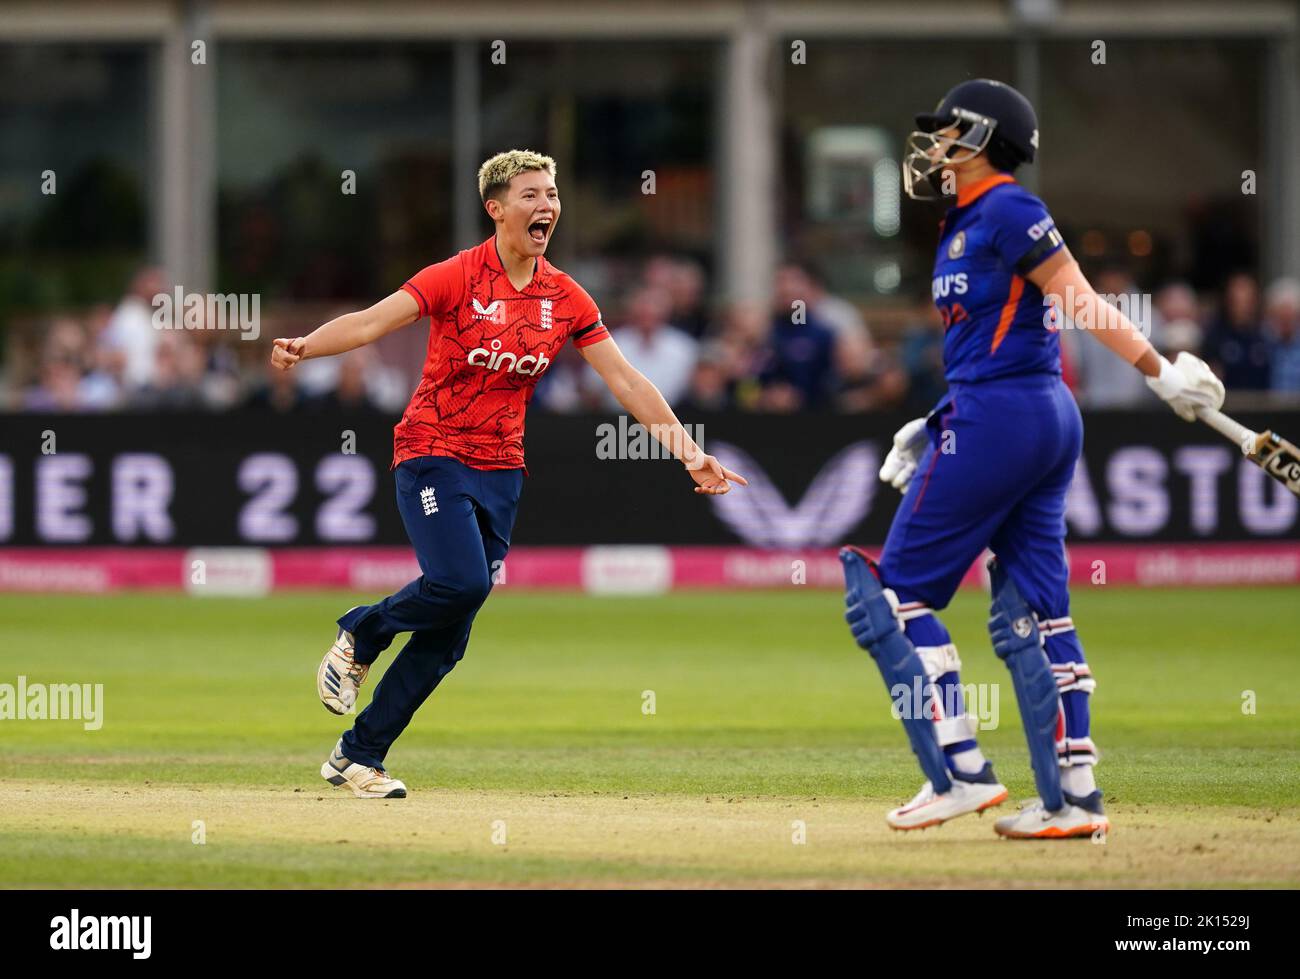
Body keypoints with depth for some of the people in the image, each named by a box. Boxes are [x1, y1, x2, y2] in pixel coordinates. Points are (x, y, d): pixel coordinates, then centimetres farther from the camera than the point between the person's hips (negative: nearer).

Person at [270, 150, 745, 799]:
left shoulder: (565, 298, 5)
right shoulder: (457, 278, -9)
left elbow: (626, 382, 8)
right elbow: (372, 321, -20)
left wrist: (690, 455, 3)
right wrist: (305, 347, -39)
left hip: (501, 471, 5)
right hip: (431, 453, -5)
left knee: (449, 638, 1)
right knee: (461, 581, -26)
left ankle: (358, 757, 10)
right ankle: (359, 634, 4)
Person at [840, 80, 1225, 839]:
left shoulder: (1007, 210, -10)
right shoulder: (967, 226, 18)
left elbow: (1079, 301, -16)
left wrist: (1163, 372, -17)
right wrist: (934, 425, 16)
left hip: (996, 423, -10)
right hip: (1049, 419, 10)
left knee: (896, 594, -3)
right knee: (1034, 613, 8)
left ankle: (961, 773, -6)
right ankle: (1072, 797, 6)